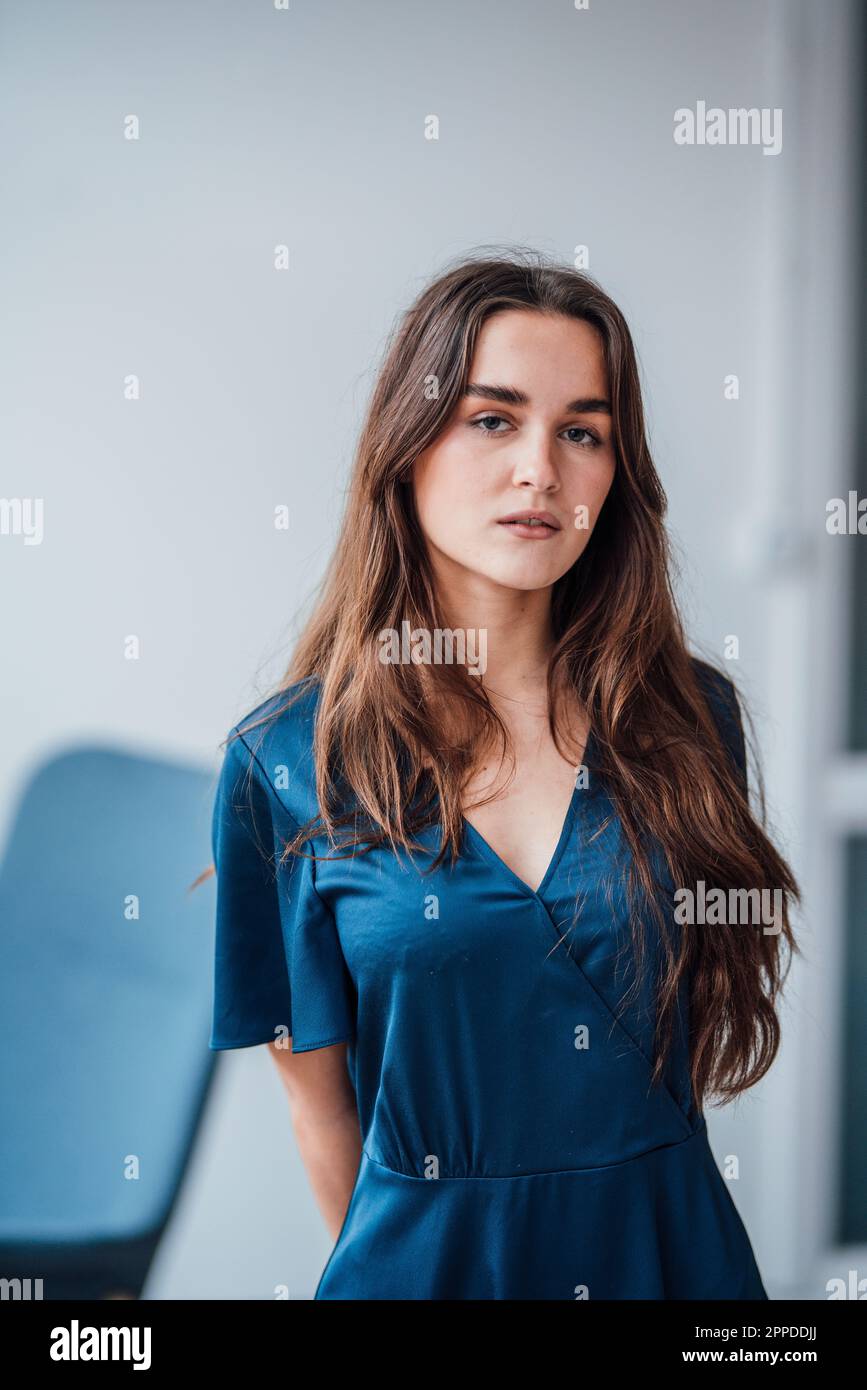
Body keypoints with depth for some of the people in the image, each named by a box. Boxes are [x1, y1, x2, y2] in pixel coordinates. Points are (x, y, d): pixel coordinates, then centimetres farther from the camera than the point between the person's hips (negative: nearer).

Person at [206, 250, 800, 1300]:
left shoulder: (691, 717, -5)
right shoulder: (284, 762, -10)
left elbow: (709, 1002, 4)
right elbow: (317, 1091, -3)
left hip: (677, 1248, 2)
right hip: (425, 1254, -2)